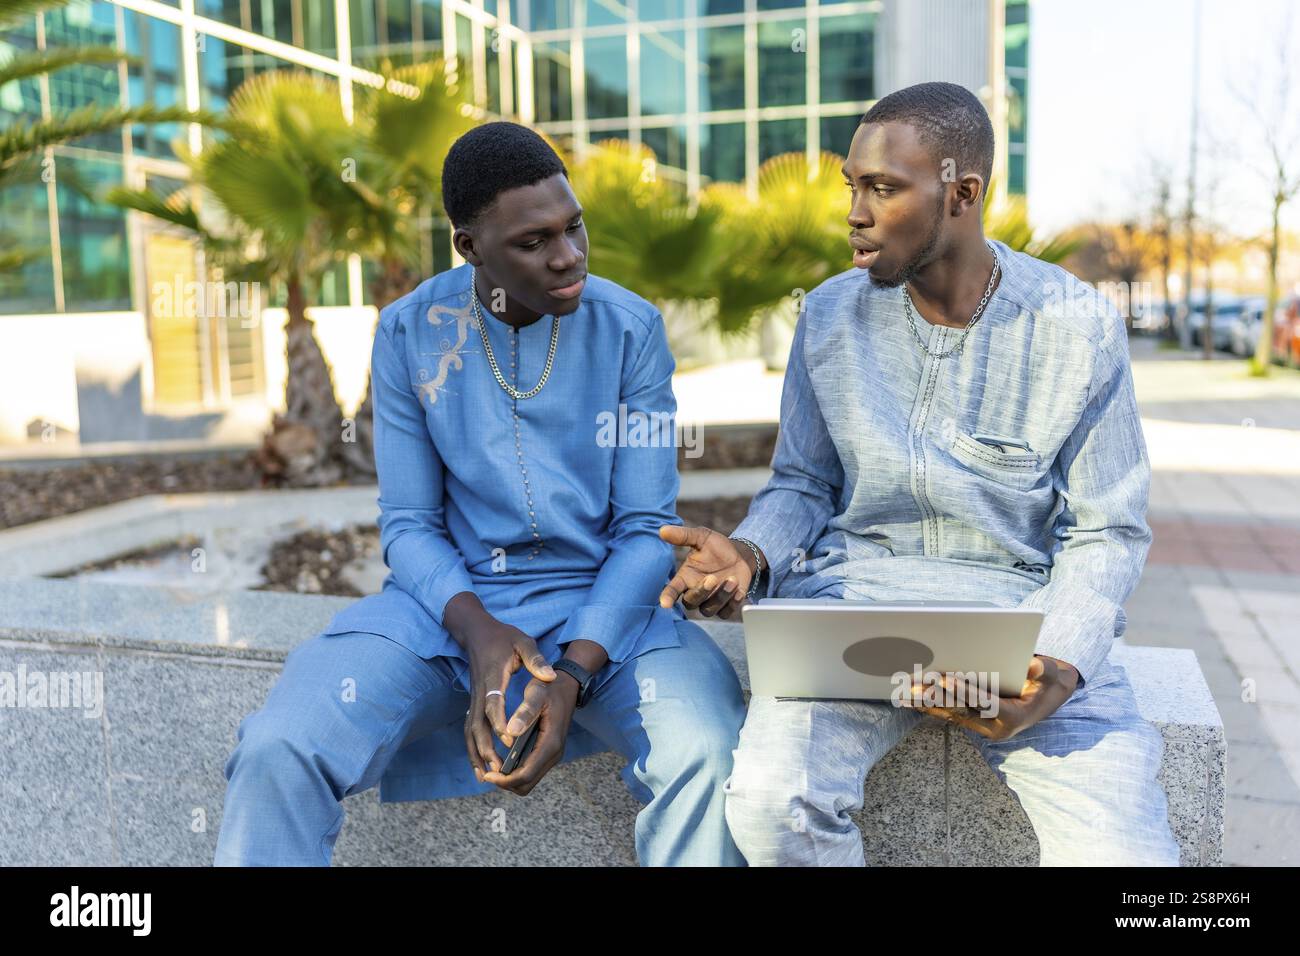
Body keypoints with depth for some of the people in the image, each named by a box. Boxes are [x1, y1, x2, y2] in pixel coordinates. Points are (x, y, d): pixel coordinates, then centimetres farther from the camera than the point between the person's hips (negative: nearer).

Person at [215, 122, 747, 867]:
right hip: (449, 601, 1)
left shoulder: (632, 329, -4)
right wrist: (477, 630, -19)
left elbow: (646, 527, -5)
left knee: (709, 756, -29)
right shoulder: (410, 333, -1)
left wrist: (574, 672, -20)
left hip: (603, 604, 0)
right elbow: (409, 523, 2)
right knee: (280, 749, -23)